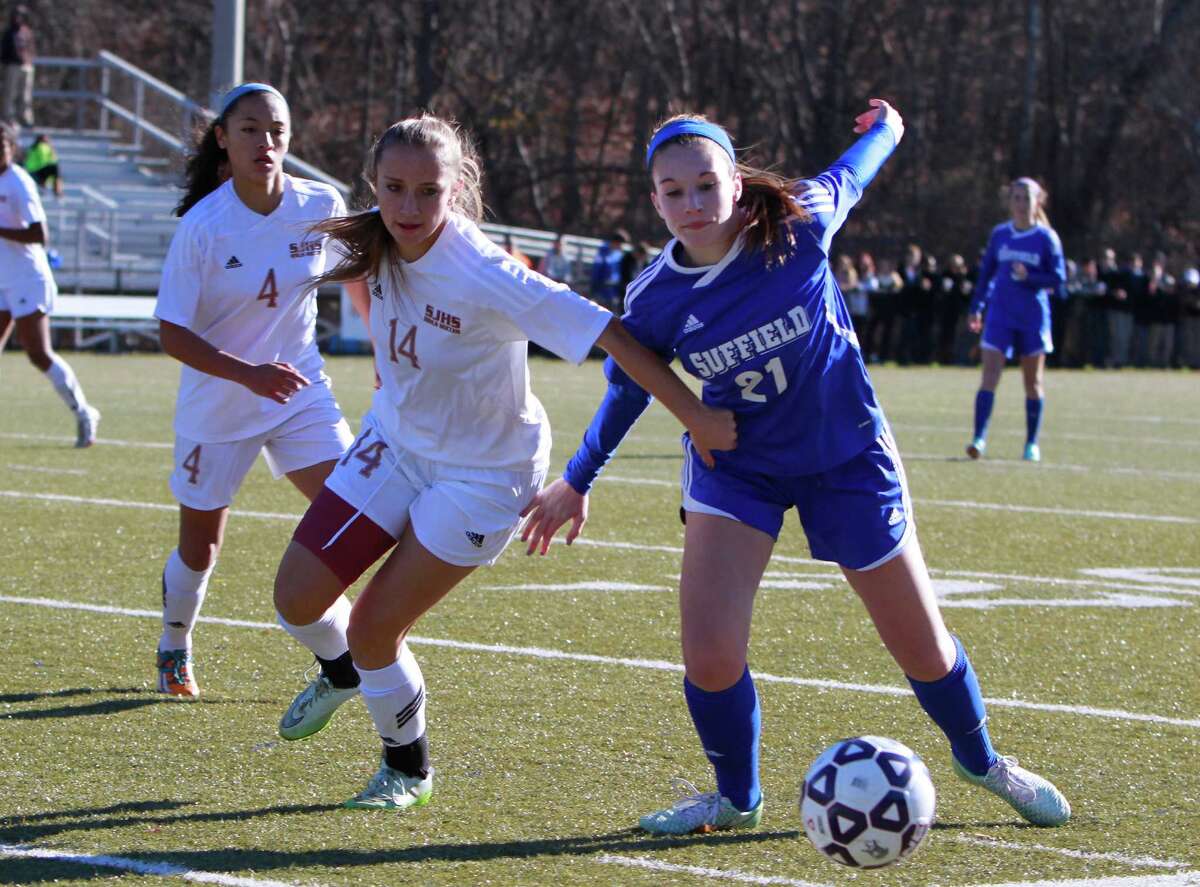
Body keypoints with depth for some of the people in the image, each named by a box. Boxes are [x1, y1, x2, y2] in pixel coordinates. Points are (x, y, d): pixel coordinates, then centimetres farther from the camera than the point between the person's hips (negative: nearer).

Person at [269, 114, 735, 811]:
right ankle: (341, 674, 38)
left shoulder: (483, 277, -33)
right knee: (298, 596, 1)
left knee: (373, 632, -7)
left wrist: (696, 416, -37)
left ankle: (409, 769, 22)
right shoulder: (375, 242, -14)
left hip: (481, 475, -6)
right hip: (395, 441, 6)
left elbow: (608, 334, -35)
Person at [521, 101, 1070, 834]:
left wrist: (886, 130, 21)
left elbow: (846, 179, 0)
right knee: (709, 657, -17)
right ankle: (737, 798, 12)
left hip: (846, 456, 0)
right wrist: (576, 483, 14)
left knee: (923, 648, 9)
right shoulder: (655, 301, -18)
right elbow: (628, 390, 2)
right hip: (735, 465, 0)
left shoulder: (798, 226, -23)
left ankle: (981, 760, 40)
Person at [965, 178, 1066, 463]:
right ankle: (979, 438, -17)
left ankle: (1032, 443, 18)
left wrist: (1028, 277, -20)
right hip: (1000, 316, 2)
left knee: (1033, 382, 7)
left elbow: (1058, 279, -5)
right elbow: (986, 273, 15)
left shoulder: (1046, 238, -2)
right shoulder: (999, 234, 7)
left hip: (1033, 318, -2)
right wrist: (976, 308, 12)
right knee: (989, 376, -11)